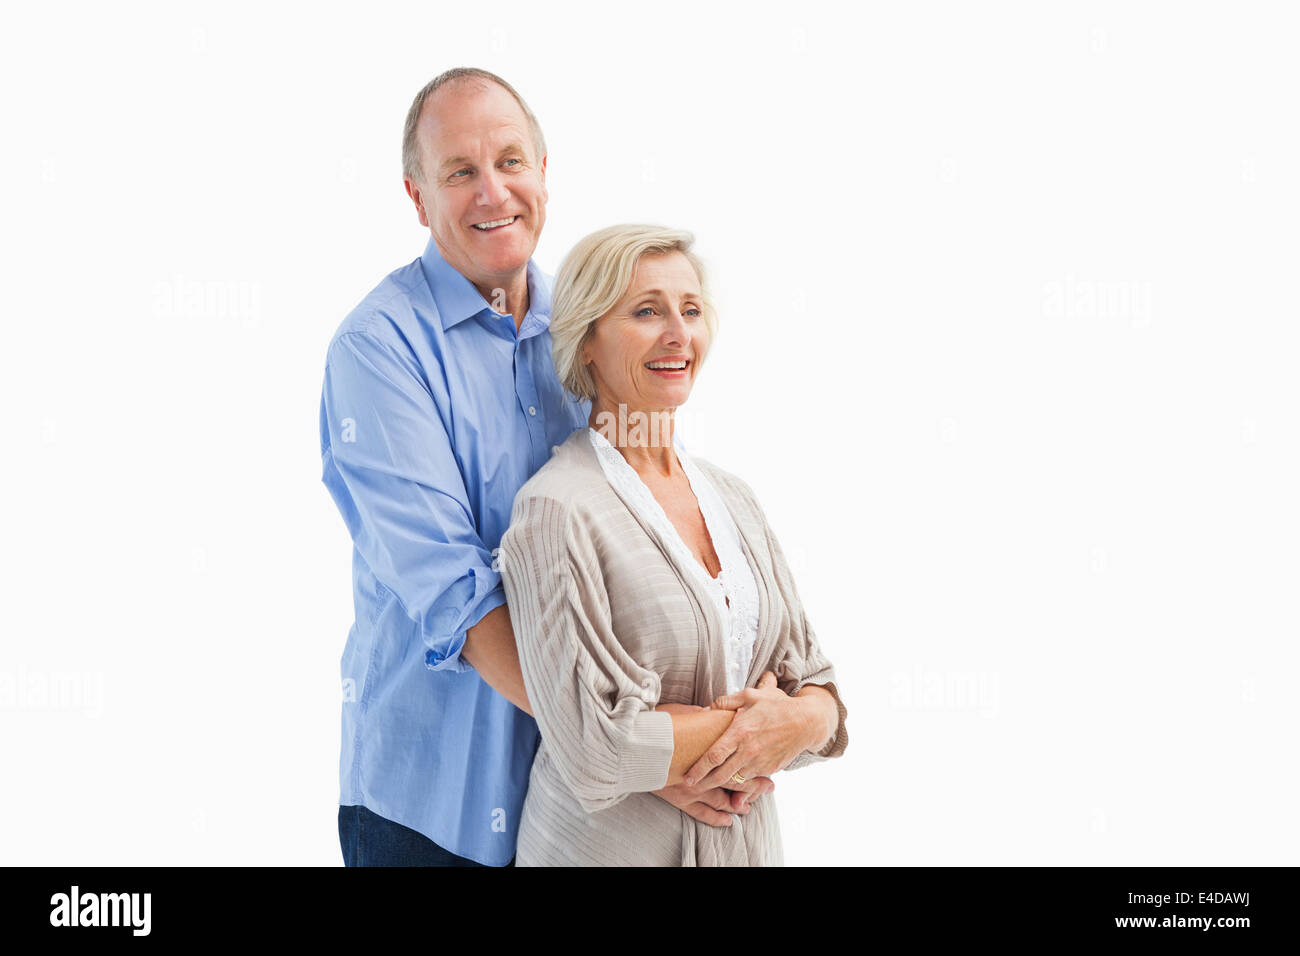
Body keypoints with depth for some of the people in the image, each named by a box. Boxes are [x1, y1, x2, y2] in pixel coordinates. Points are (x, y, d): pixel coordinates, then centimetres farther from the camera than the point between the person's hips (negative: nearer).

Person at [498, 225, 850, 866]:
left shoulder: (732, 498, 4)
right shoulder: (557, 511, -17)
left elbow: (812, 686, 4)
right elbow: (598, 750, -23)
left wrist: (802, 720, -16)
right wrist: (740, 722, -13)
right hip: (604, 847, -6)